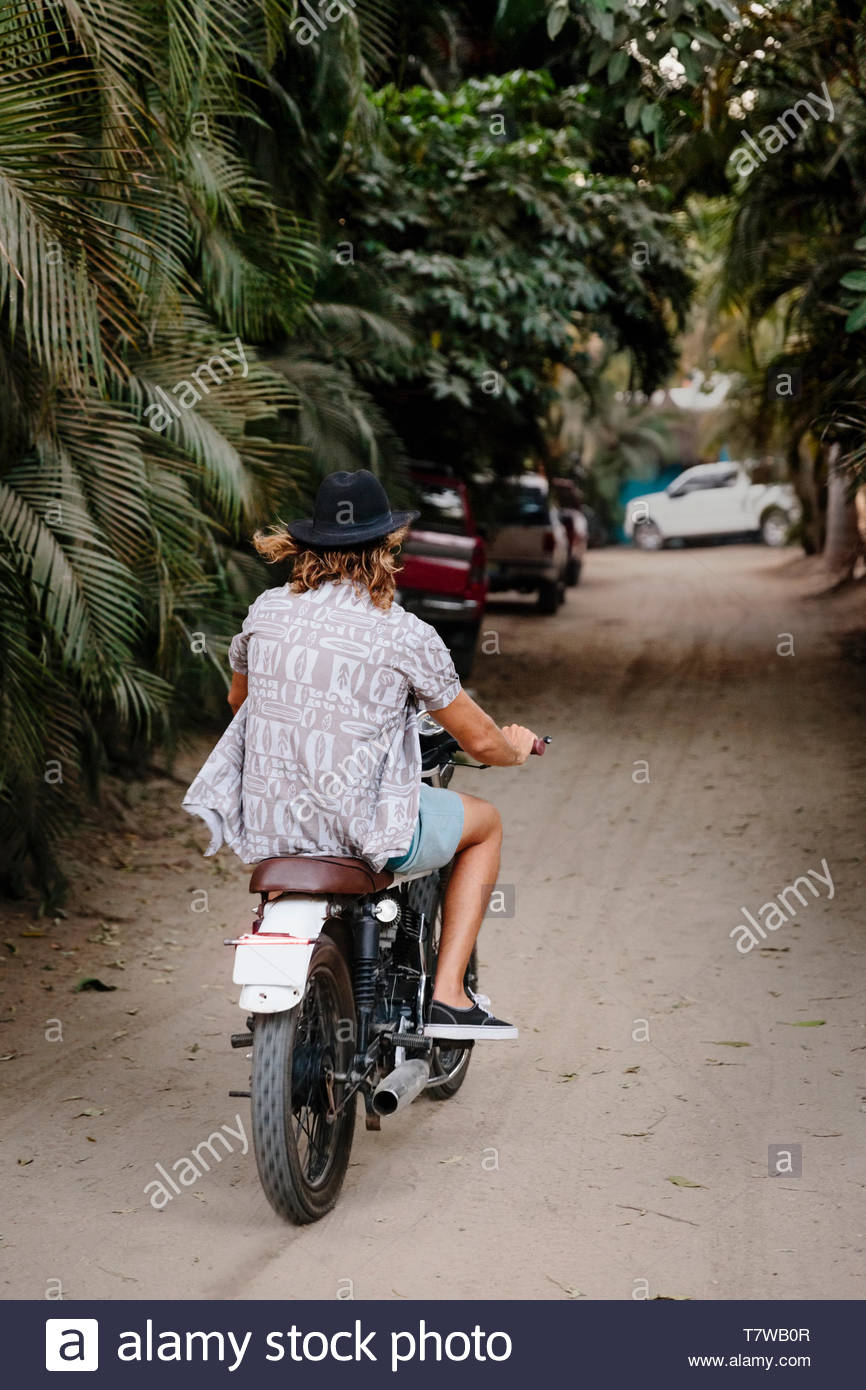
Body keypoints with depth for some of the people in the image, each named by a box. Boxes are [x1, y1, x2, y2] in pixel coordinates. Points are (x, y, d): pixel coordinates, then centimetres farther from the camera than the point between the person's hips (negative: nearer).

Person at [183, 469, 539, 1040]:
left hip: (264, 828, 5)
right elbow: (479, 740, 1)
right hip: (359, 831, -5)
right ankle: (448, 997, 12)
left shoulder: (267, 608, 3)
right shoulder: (407, 635, -9)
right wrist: (514, 749, 25)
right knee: (486, 823, 21)